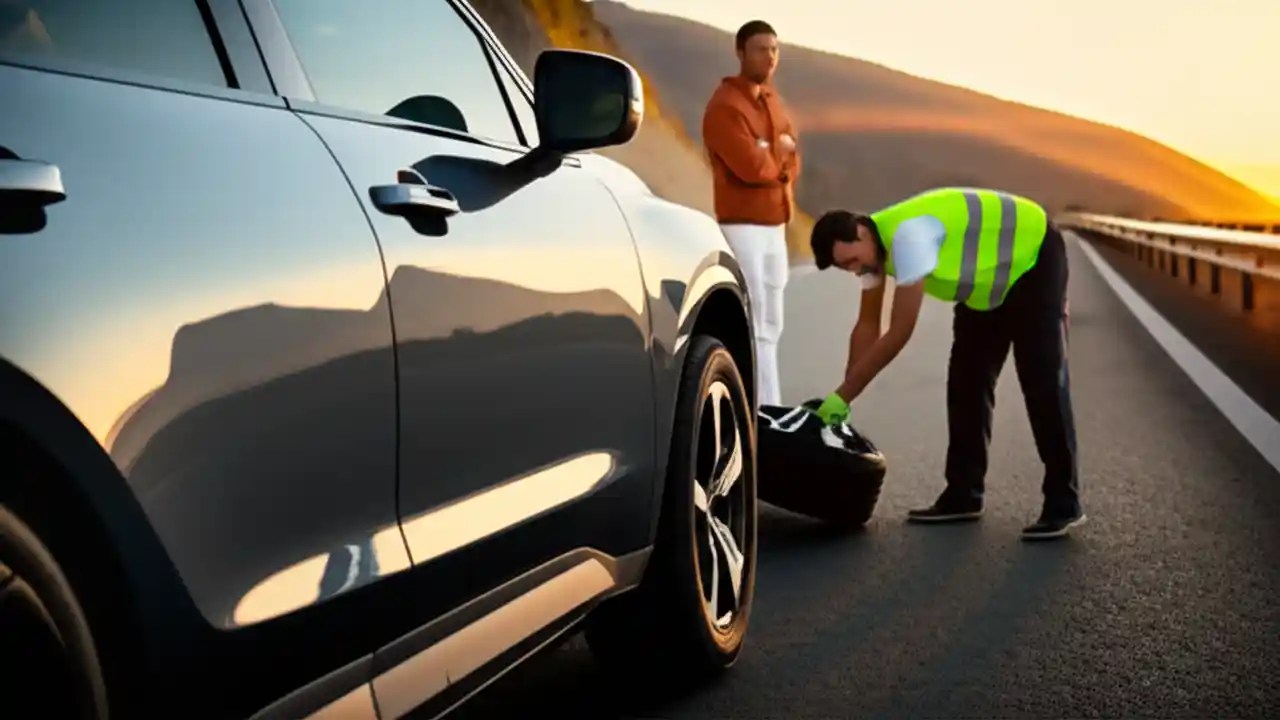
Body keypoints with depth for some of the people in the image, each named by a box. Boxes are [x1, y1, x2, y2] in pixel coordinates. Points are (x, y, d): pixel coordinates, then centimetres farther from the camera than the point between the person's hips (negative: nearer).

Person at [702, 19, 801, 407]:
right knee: (756, 328, -10)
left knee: (770, 326, 13)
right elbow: (751, 166, -23)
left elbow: (792, 162, 9)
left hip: (775, 227, 9)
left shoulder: (772, 100, 15)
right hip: (743, 228, -9)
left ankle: (761, 409, 20)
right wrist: (777, 153, -3)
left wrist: (767, 155, -12)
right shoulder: (725, 106, -13)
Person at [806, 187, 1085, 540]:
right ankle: (963, 495, 10)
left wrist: (843, 395, -31)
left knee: (1042, 383, -13)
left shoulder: (908, 236, -37)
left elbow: (899, 333, -36)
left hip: (1034, 256, -9)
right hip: (988, 281, 9)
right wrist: (843, 397, -7)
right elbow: (867, 327, -2)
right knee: (966, 382, 3)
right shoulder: (873, 245, -10)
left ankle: (1063, 504, -9)